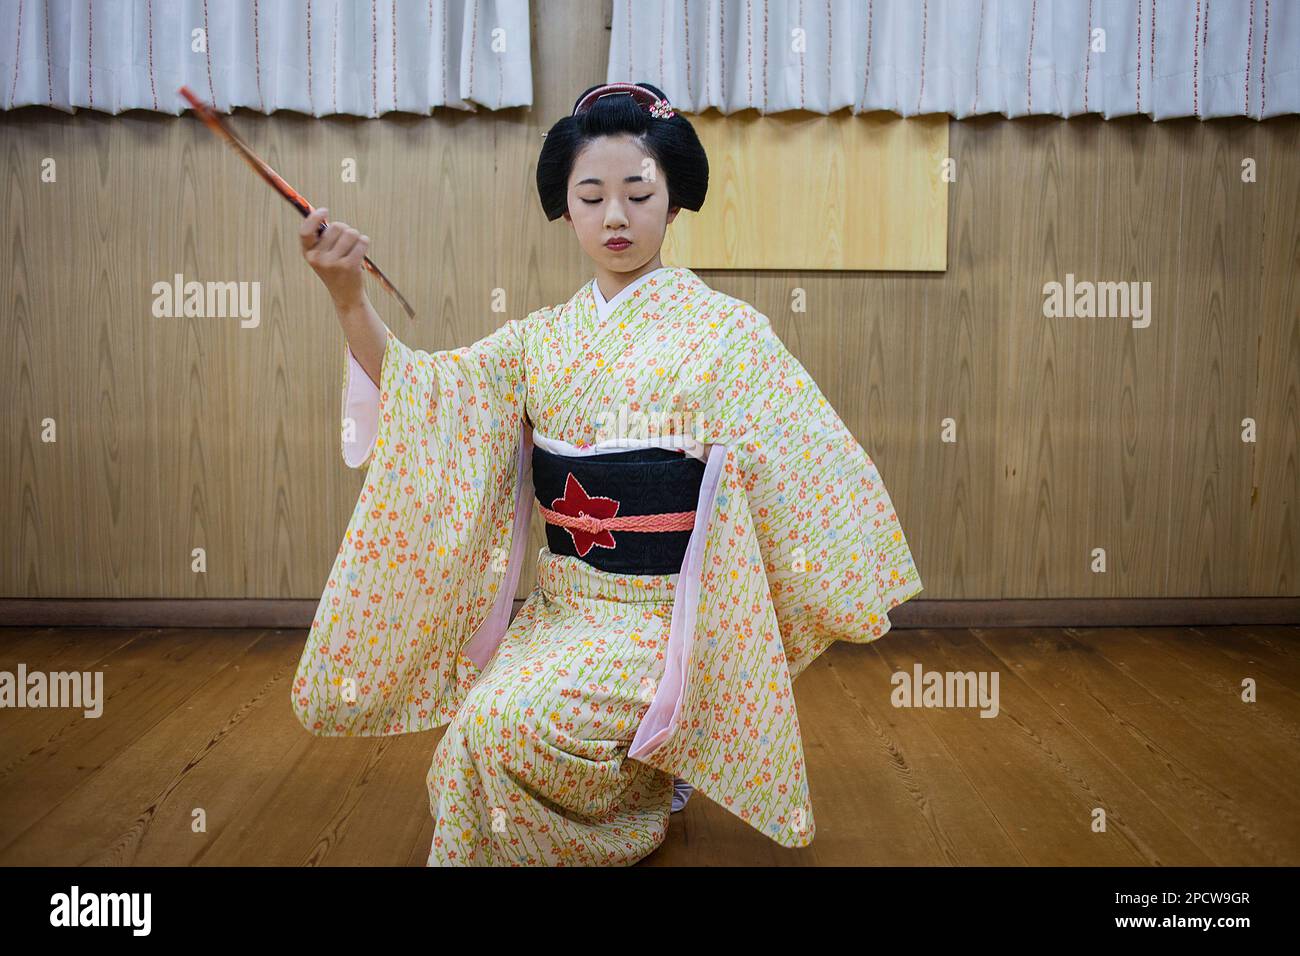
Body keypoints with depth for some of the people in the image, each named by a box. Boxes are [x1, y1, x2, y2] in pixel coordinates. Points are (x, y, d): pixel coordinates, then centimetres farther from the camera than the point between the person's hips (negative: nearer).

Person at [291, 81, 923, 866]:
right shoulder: (541, 337, 7)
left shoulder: (725, 330, -4)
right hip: (558, 608, 5)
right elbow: (423, 398, -3)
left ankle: (654, 776, 7)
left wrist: (851, 592, 1)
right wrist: (350, 299, -18)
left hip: (664, 617, -4)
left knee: (498, 732, -24)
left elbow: (802, 460, -2)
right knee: (469, 758, -13)